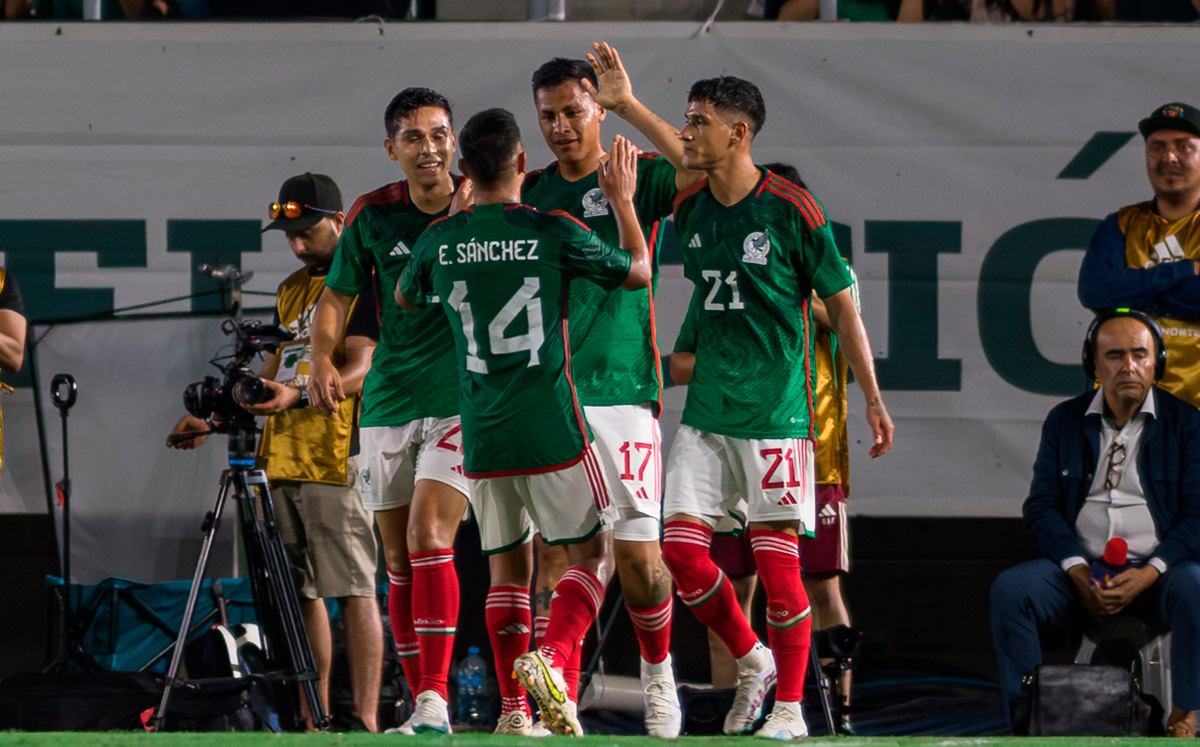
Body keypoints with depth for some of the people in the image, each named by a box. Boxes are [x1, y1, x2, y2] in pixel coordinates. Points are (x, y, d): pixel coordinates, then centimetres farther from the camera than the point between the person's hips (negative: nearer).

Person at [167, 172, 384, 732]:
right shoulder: (291, 289, 22)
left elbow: (358, 369, -13)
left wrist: (298, 394, -29)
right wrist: (212, 418, 17)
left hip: (337, 456, -8)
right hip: (280, 456, 8)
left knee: (352, 589, -11)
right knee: (299, 591, 6)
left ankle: (365, 719, -14)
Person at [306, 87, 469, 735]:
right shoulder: (373, 215, 1)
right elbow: (337, 295, 9)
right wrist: (321, 359, -8)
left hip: (463, 401, -3)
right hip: (388, 404, 3)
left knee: (428, 535, -20)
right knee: (398, 560, 6)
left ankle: (435, 698, -21)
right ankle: (421, 706, 14)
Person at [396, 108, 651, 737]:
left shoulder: (439, 241, 1)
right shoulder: (554, 233, -7)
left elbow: (404, 298, 24)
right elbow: (637, 272, 8)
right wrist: (622, 200, 21)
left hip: (481, 438, 3)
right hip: (551, 429, -3)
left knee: (508, 567, 13)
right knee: (593, 553, 8)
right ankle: (551, 657, -16)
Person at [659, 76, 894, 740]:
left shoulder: (791, 209, -8)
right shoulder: (689, 207, 5)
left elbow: (841, 306, -2)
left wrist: (873, 399, -2)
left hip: (775, 411, -5)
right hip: (704, 411, 5)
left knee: (776, 559, -5)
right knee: (681, 549, -2)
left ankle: (789, 705, 5)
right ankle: (751, 664, 19)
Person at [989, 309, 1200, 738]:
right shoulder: (1064, 421, 13)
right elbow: (1042, 505, 7)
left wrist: (1148, 575, -16)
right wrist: (1079, 573, -11)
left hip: (1156, 570, -2)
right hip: (1081, 568, 2)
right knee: (1010, 590, -24)